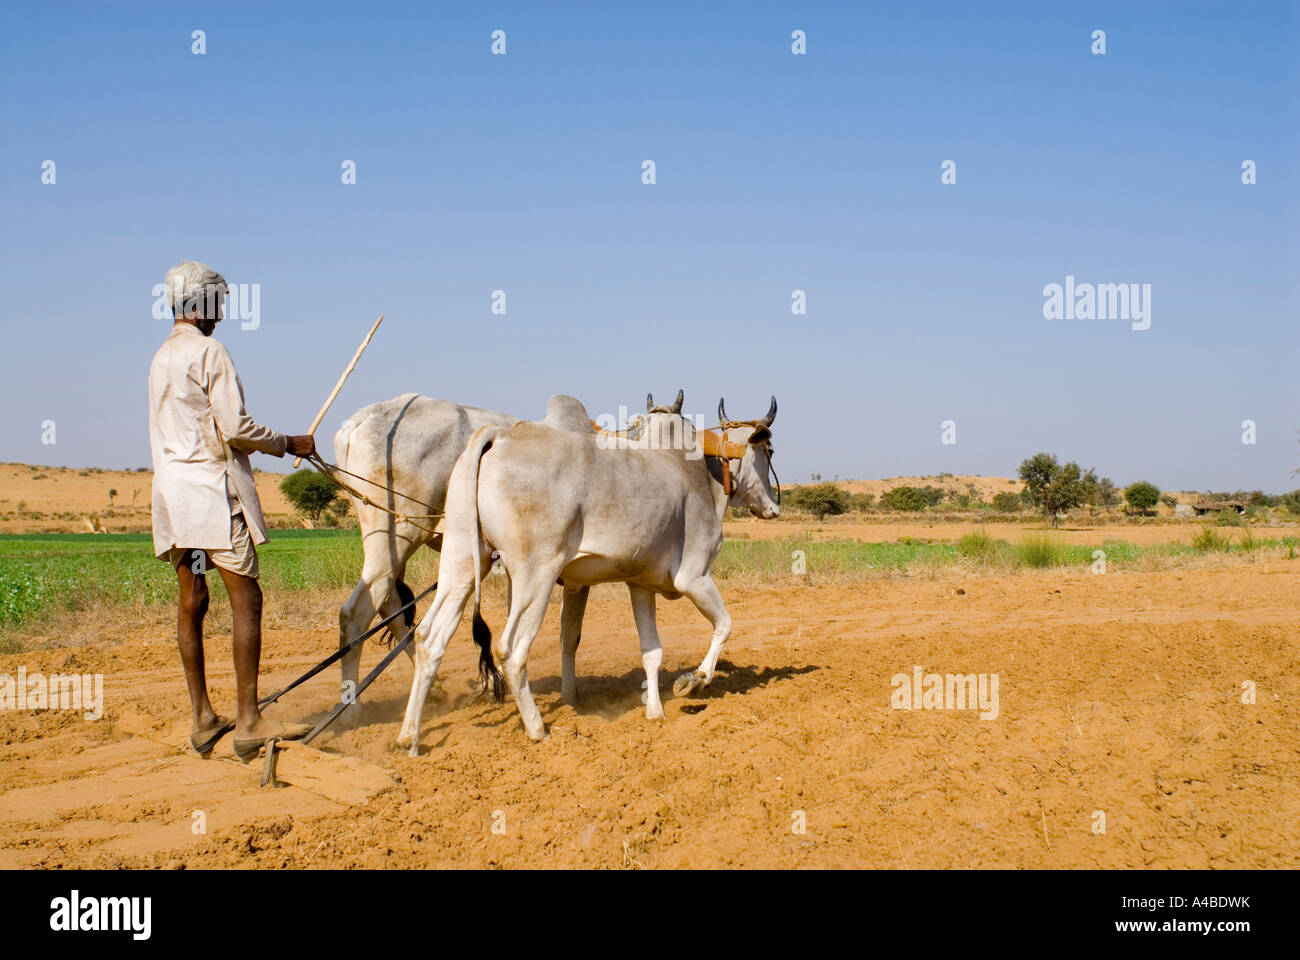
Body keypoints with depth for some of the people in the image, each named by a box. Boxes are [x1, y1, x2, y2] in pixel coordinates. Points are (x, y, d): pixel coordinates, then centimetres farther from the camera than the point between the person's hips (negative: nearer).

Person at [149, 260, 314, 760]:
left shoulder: (162, 357, 17)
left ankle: (204, 719, 13)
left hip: (172, 486, 9)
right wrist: (287, 443, 0)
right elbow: (234, 427, -14)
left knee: (191, 601, 9)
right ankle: (248, 722, -11)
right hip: (212, 484, -9)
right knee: (246, 597, -8)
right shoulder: (209, 352, -9)